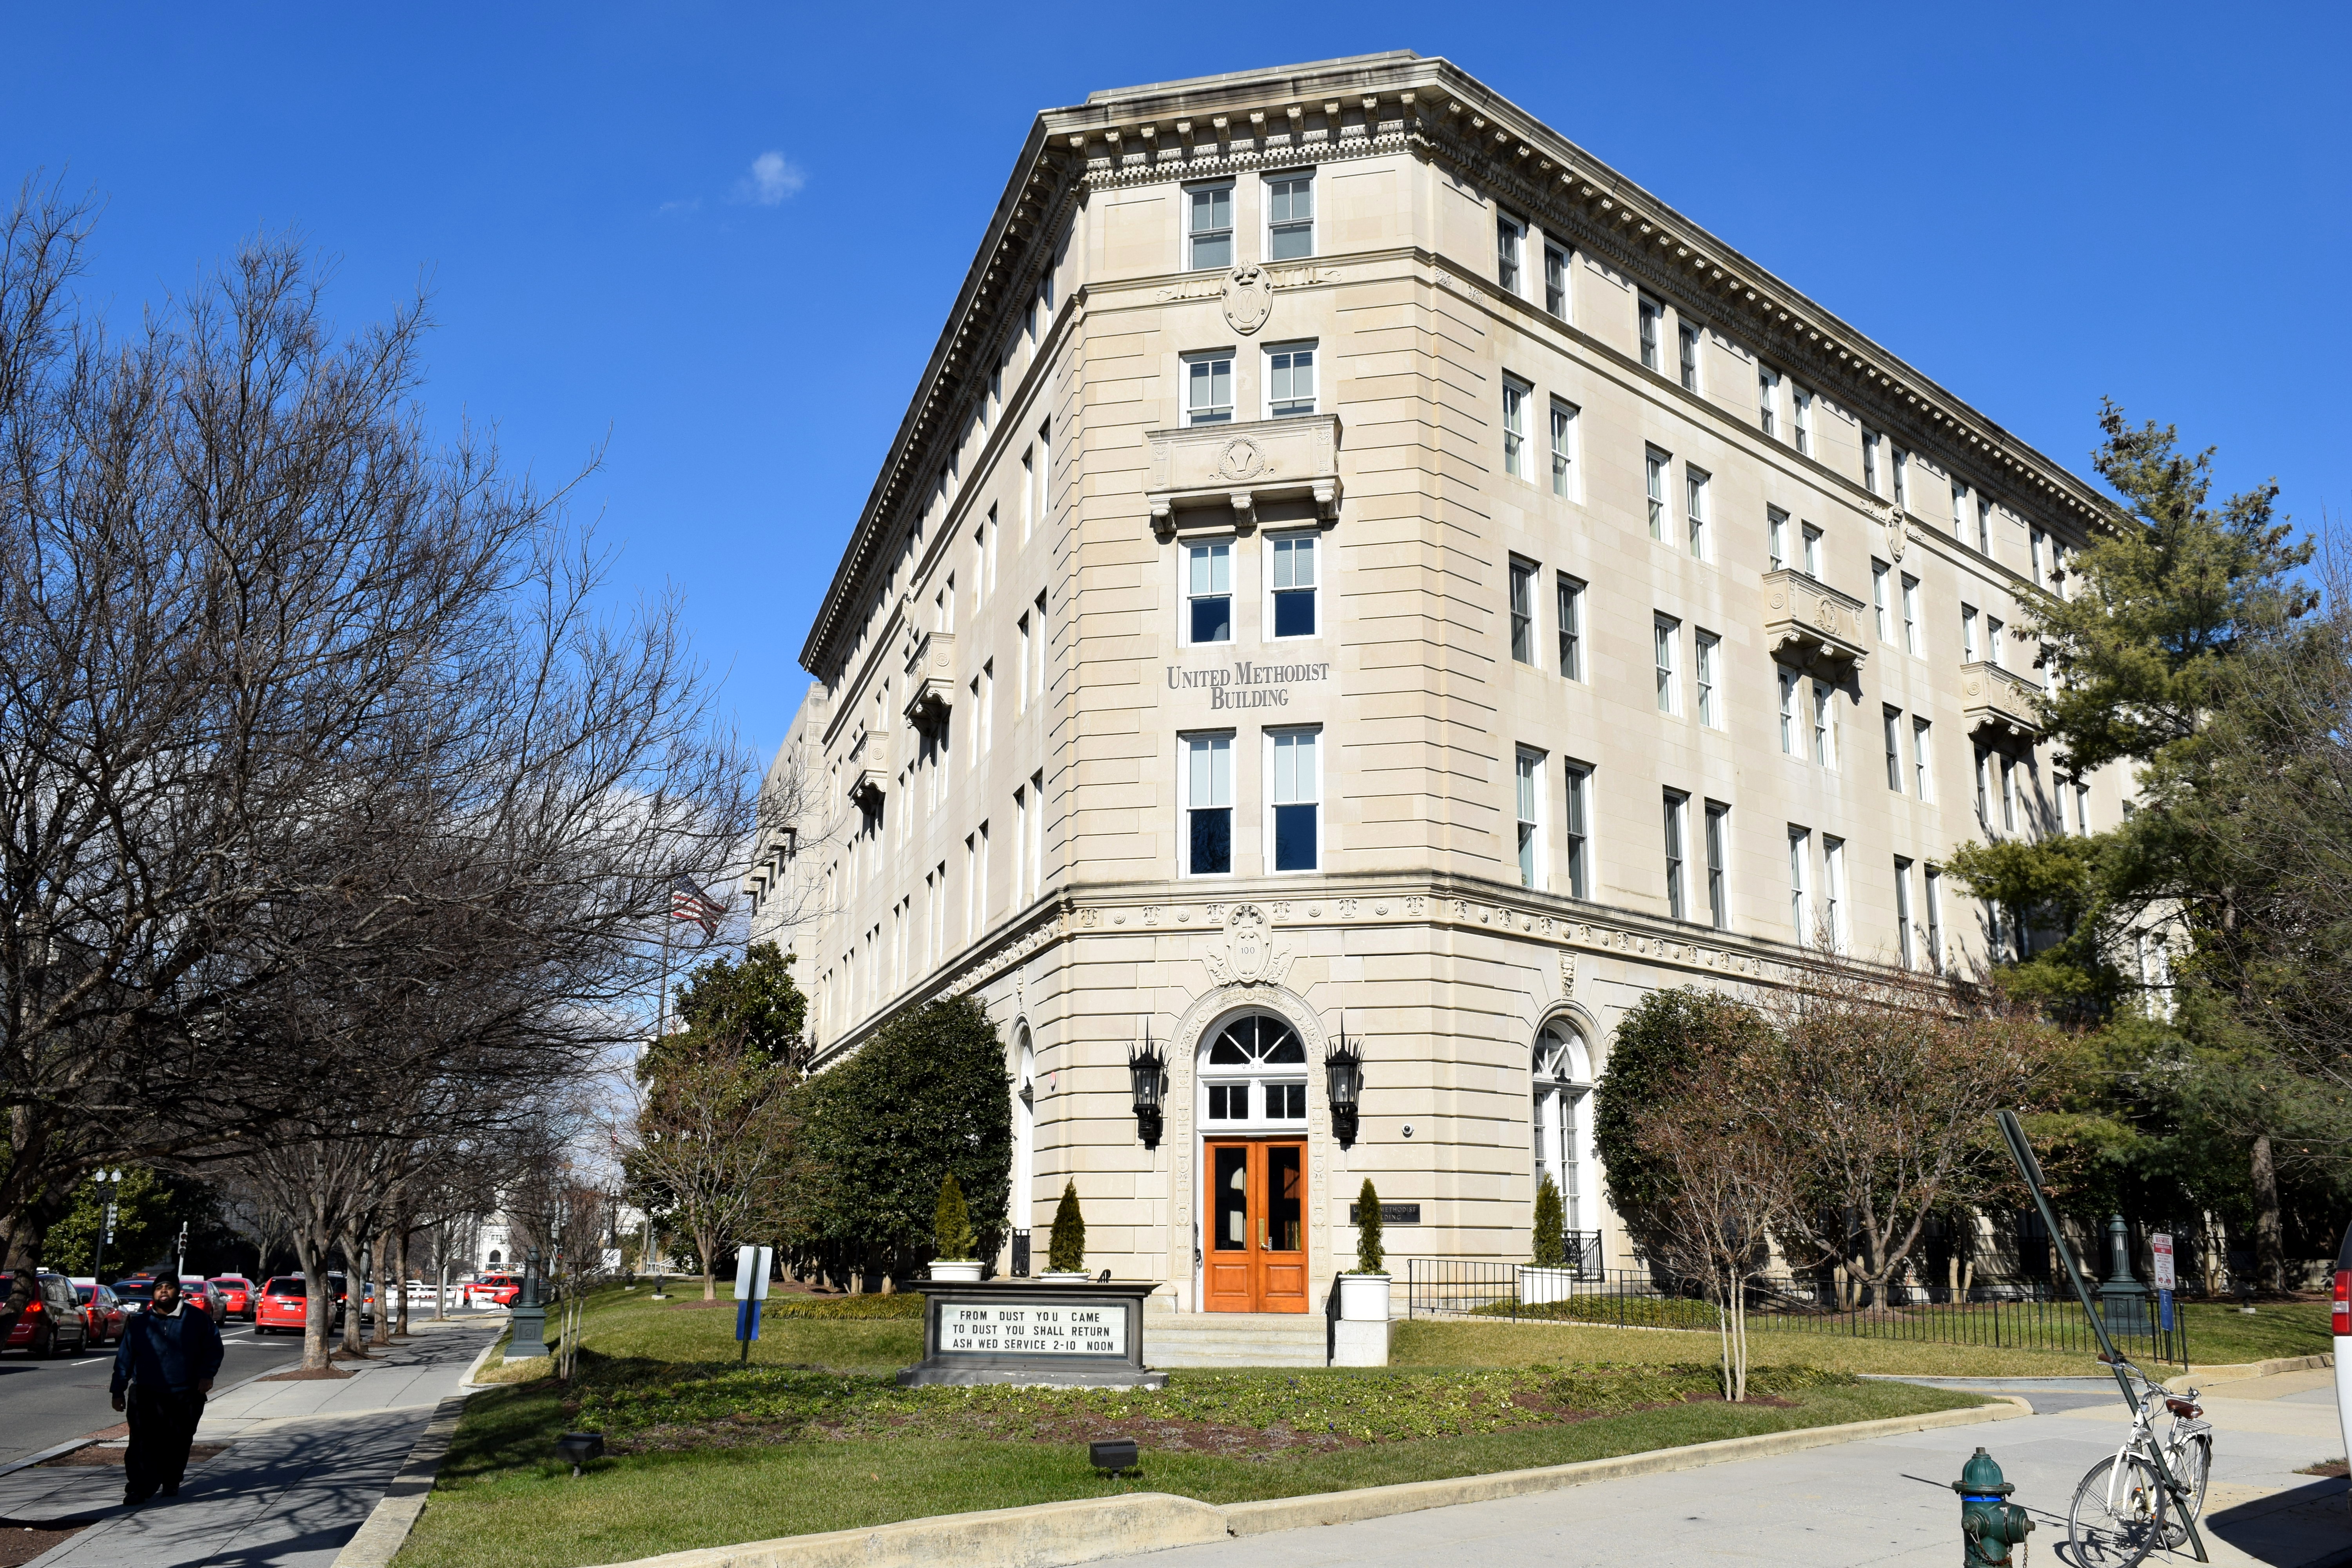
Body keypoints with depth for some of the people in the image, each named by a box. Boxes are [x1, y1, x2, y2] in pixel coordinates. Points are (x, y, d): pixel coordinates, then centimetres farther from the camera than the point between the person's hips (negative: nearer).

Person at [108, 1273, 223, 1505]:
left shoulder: (198, 1319, 4)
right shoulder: (139, 1324, 8)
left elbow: (214, 1349, 8)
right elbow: (124, 1359, 12)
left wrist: (206, 1375, -5)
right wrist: (119, 1391, 8)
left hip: (185, 1397, 0)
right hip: (146, 1395, 0)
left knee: (178, 1445, 7)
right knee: (143, 1444, -11)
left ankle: (171, 1483, 25)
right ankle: (139, 1489, -7)